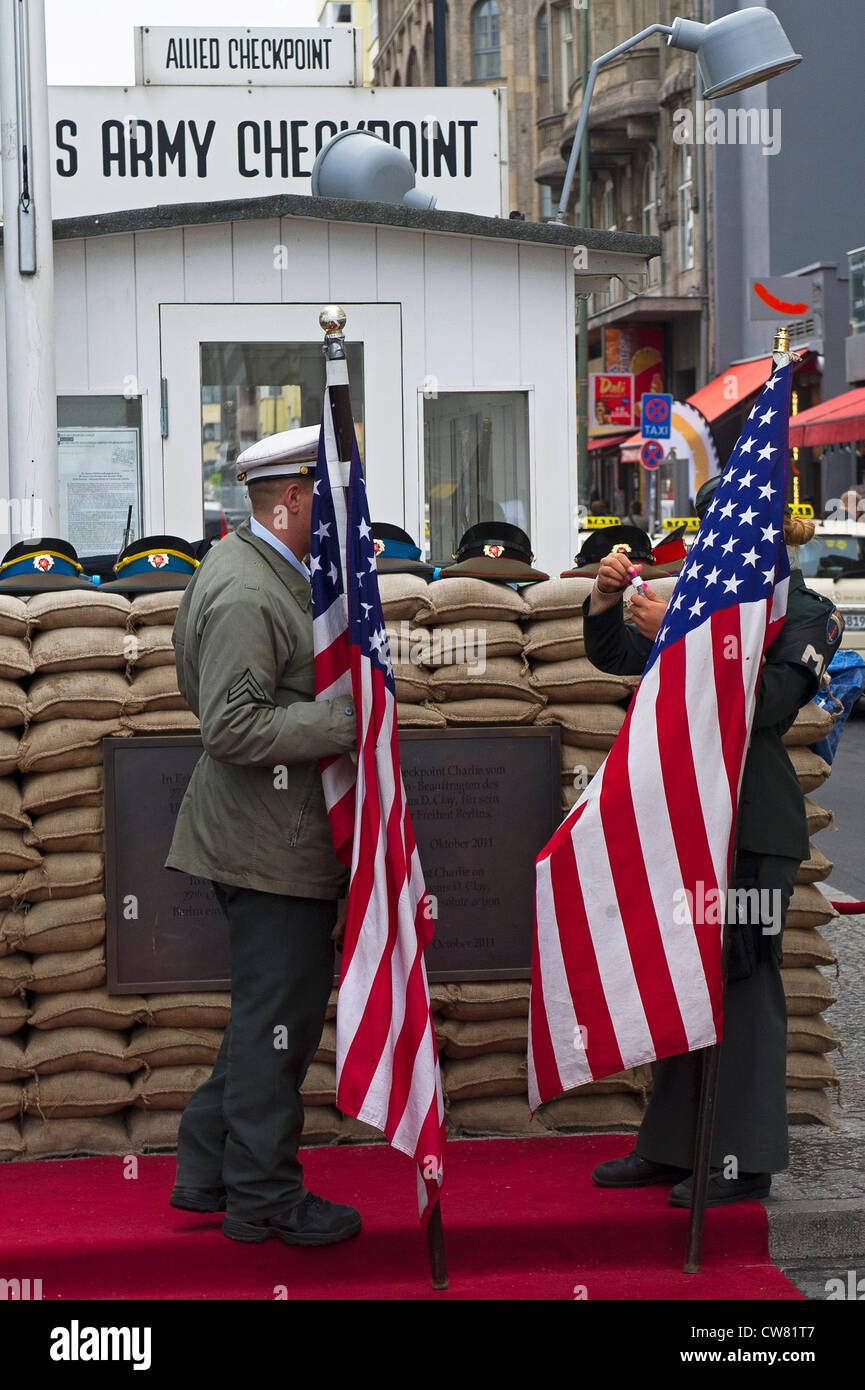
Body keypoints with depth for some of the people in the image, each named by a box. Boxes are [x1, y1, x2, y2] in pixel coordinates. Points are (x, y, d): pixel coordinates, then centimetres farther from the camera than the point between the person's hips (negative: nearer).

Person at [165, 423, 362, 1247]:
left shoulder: (259, 571, 13)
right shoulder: (245, 594, -20)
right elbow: (232, 728, -26)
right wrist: (347, 722, -24)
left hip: (277, 832, 11)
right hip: (270, 841, -11)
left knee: (270, 1013, 18)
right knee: (278, 1018, 0)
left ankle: (208, 1172, 28)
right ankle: (265, 1197, 12)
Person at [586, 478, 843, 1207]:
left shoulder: (806, 613, -4)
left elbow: (768, 701, -20)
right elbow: (616, 656, 18)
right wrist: (608, 596, -1)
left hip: (751, 826, -7)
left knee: (743, 983, -3)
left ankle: (744, 1159, 5)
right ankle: (673, 1146, 20)